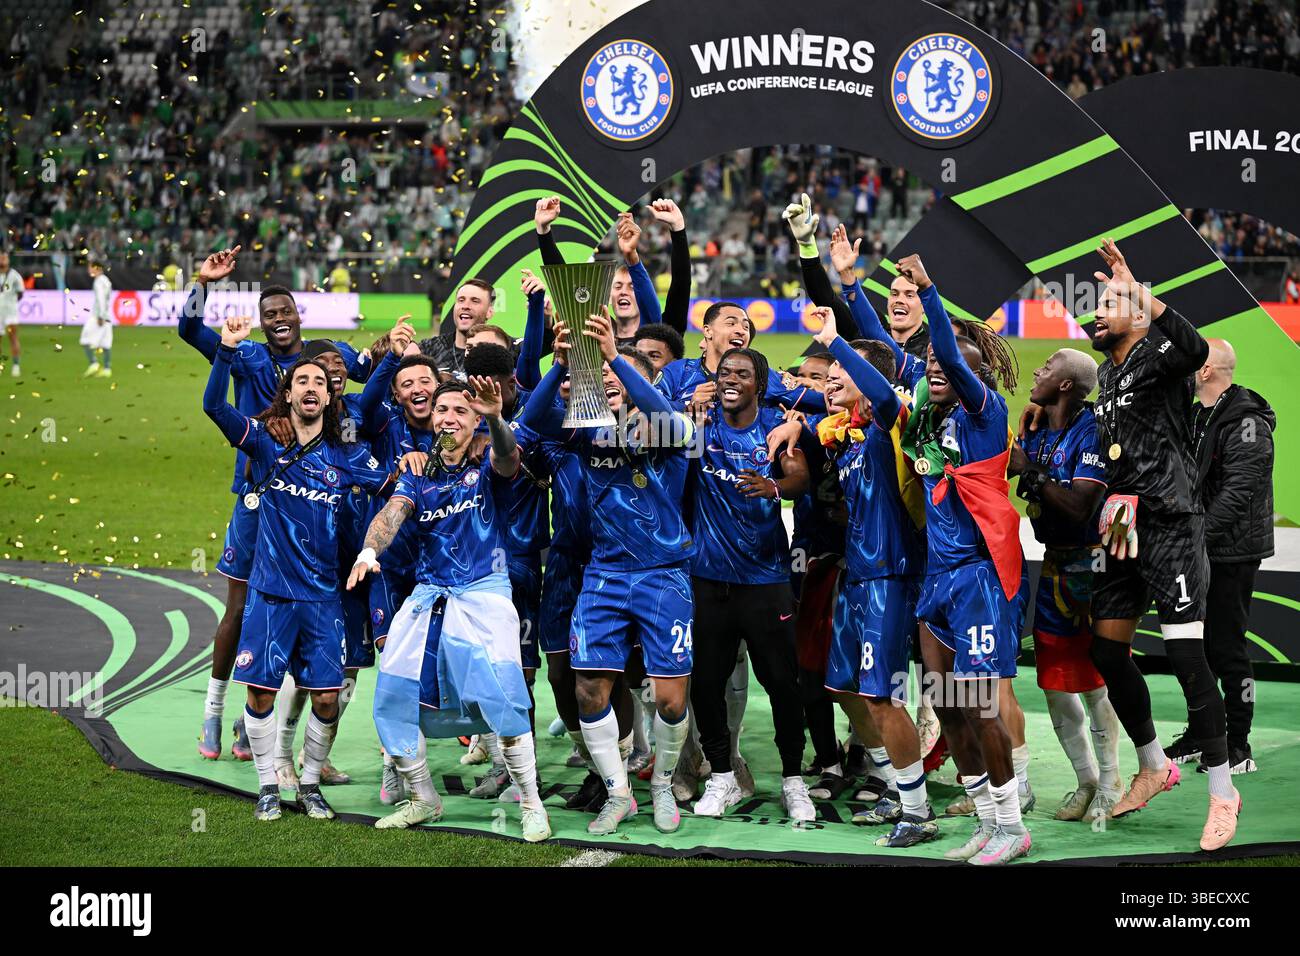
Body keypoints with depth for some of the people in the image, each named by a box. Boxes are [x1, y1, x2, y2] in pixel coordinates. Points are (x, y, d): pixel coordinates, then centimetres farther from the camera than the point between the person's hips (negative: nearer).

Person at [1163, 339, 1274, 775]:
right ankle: (1200, 735, 25)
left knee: (1226, 646, -6)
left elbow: (1238, 490, -24)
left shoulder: (1246, 423, -17)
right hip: (1199, 552, 9)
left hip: (1232, 554, -9)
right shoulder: (1200, 417, 14)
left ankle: (1239, 747, 2)